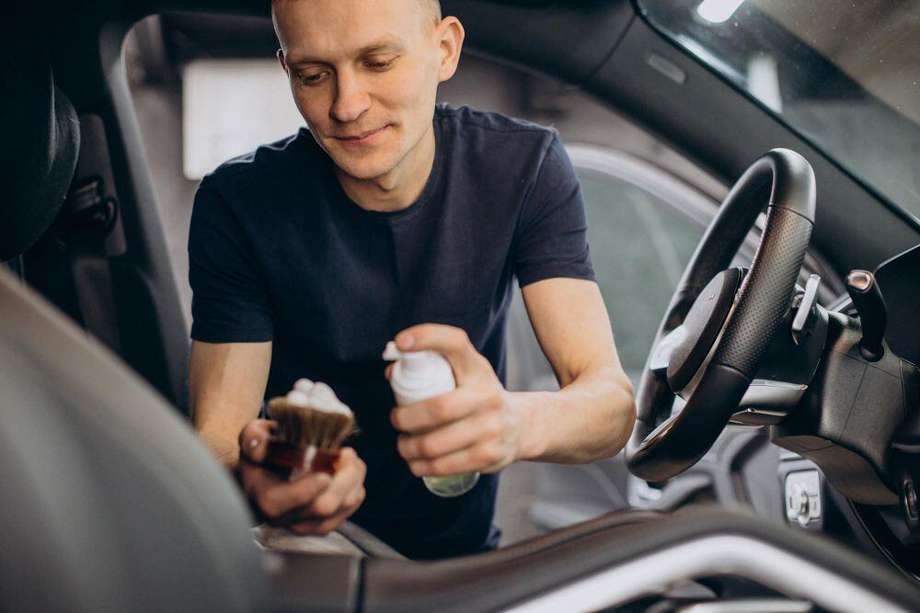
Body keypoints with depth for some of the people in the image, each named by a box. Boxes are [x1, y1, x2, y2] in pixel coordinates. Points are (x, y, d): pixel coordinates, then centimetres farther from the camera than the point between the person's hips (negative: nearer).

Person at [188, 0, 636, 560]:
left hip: (464, 545, 1)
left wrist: (517, 423, -43)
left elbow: (613, 402, -18)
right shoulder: (241, 204, -13)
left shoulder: (524, 166, -10)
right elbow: (216, 438, -14)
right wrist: (252, 478, -40)